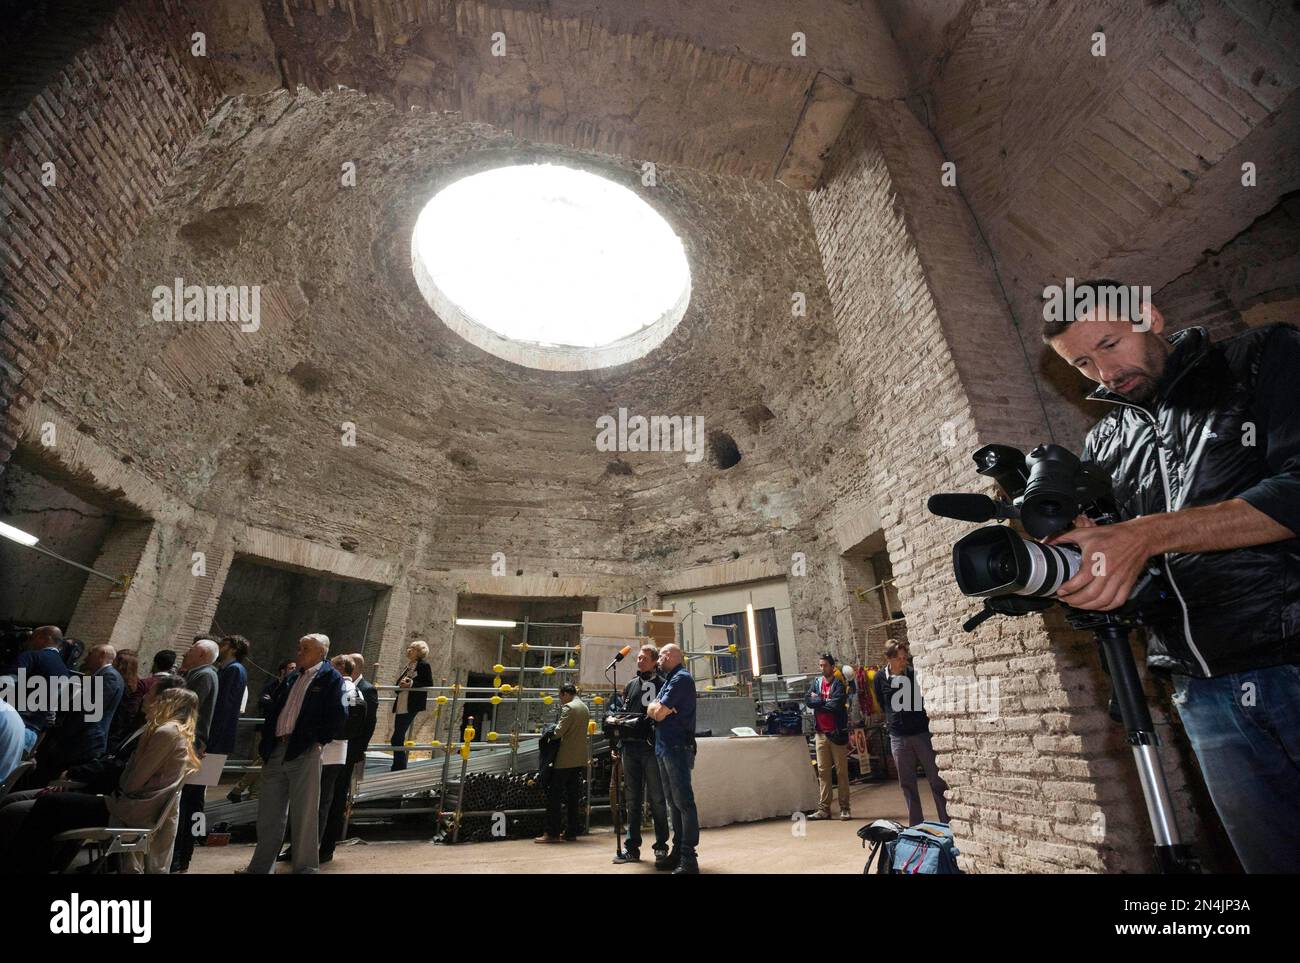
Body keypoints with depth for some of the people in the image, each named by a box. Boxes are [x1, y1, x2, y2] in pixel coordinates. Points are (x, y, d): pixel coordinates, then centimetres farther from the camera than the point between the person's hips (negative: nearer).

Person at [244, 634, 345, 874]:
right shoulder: (292, 677, 17)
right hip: (277, 750, 7)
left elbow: (337, 716, -12)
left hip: (304, 751, -7)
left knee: (304, 814, 1)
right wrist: (267, 743, 8)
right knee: (269, 812, 17)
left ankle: (306, 867, 14)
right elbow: (274, 709, 20)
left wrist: (317, 739, -14)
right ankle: (261, 866, 33)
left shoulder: (330, 677, -6)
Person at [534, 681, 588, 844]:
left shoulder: (568, 707, -14)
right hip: (579, 759, 9)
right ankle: (571, 832, 17)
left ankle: (552, 833, 3)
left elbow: (559, 731, -20)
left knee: (554, 794, 0)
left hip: (565, 759, -9)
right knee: (573, 795, 13)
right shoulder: (584, 707, 14)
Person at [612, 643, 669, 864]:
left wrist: (655, 730, -17)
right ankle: (631, 847, 21)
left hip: (652, 748, -4)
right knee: (633, 799, 12)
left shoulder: (662, 684, -1)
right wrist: (619, 745, 10)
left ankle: (661, 846, 19)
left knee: (656, 799, 6)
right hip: (631, 748, 4)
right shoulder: (630, 685, 14)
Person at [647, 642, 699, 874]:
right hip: (664, 748, 10)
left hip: (677, 748, -10)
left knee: (683, 801, -6)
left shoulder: (681, 678, -12)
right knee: (673, 802, 14)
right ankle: (678, 851, 23)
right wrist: (659, 708, -2)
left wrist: (657, 708, 3)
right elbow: (651, 711, 17)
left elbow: (658, 714, -16)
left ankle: (689, 859, -2)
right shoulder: (670, 679, 19)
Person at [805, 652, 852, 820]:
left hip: (837, 732, -4)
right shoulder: (816, 682, 9)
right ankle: (824, 808, 14)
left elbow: (836, 704, -20)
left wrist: (818, 700, -9)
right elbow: (807, 700, -3)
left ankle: (845, 808, 14)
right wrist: (826, 701, -13)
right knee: (823, 771, 7)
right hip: (821, 733, 4)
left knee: (842, 771, 4)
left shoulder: (839, 684, -5)